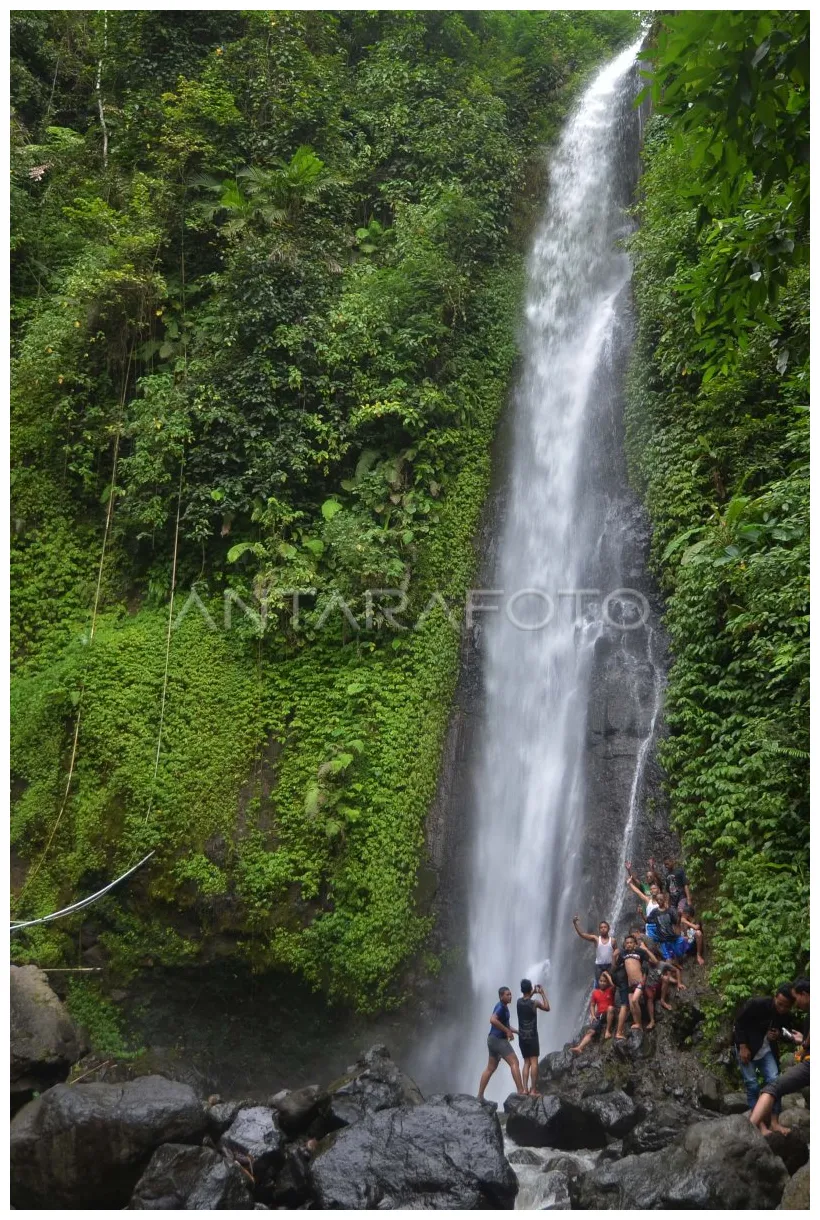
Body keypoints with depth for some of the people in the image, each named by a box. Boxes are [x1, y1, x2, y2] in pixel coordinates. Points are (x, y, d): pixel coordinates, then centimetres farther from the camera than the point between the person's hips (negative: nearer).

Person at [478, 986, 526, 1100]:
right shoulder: (501, 1007, -14)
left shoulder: (504, 1007, 18)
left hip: (494, 1040, 10)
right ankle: (521, 1091, -12)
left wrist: (517, 1031, 17)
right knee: (514, 1062, -9)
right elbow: (493, 1020, -31)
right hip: (498, 1039, -10)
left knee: (490, 1068, 11)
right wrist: (507, 1031, -25)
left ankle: (480, 1095, 12)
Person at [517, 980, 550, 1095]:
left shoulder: (519, 1002, 3)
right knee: (534, 1062, -4)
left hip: (522, 1037, 5)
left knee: (526, 1062, 10)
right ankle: (532, 1090, -10)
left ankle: (525, 1089, 3)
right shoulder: (535, 1003, -12)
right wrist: (543, 993, 10)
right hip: (532, 1036, -5)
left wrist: (533, 993, 23)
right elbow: (547, 1008, 6)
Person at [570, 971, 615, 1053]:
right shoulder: (595, 992, 10)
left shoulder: (611, 990, 2)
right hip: (599, 1016, 3)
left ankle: (608, 1031, -26)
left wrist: (607, 974, -10)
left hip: (609, 1015, -3)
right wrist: (592, 1015, -4)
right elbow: (592, 1005, 13)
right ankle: (579, 1048, -35)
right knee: (590, 1031, -18)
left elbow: (613, 985, -22)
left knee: (610, 1008, -37)